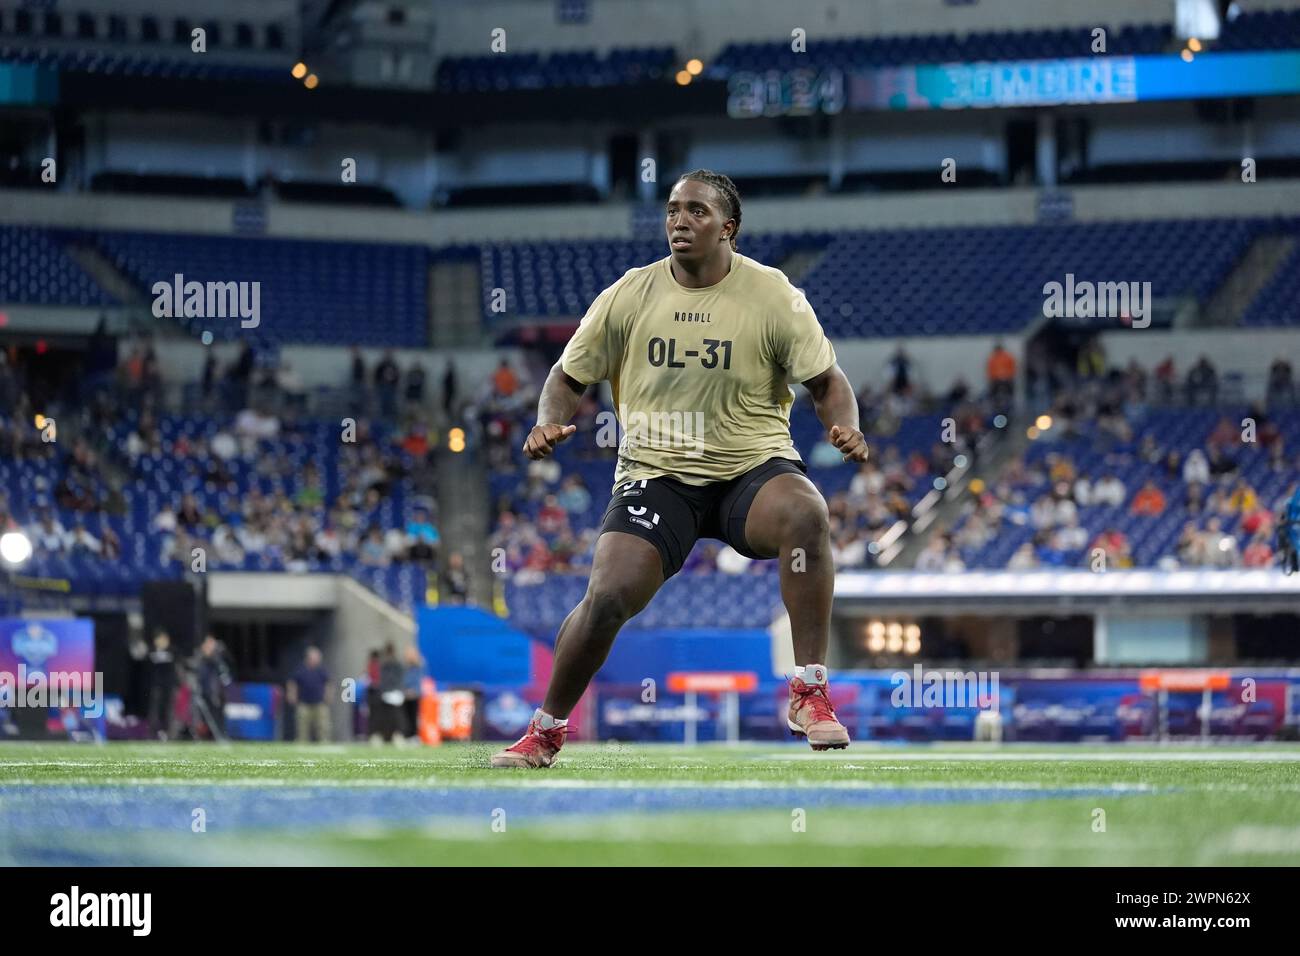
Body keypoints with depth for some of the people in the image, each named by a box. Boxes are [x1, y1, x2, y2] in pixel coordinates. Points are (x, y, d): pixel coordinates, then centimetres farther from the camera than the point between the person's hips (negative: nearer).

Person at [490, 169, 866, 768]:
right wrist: (550, 423, -10)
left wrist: (844, 427, -19)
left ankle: (810, 694, -27)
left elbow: (828, 382, 2)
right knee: (608, 595, -20)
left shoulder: (772, 295, -3)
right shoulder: (628, 297, 2)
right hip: (656, 475, 1)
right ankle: (546, 729, 6)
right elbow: (569, 377, 11)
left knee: (806, 513, -36)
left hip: (753, 469, -1)